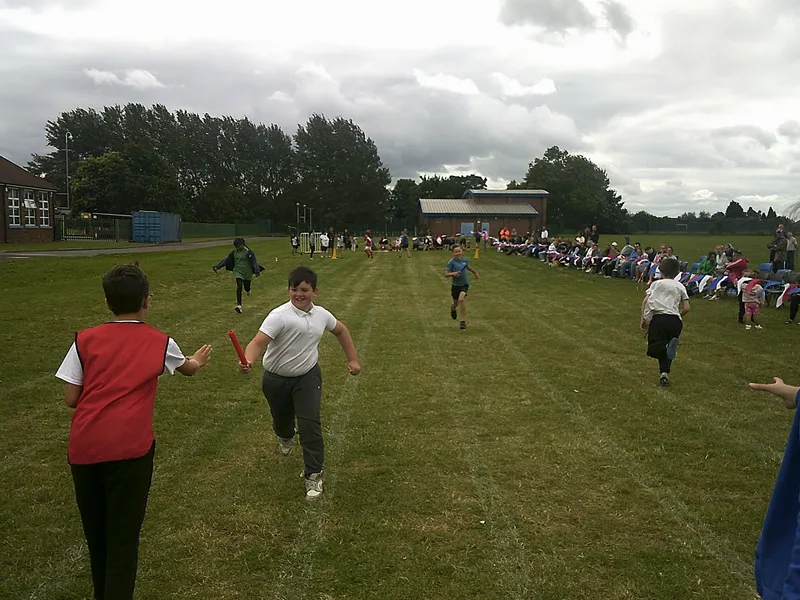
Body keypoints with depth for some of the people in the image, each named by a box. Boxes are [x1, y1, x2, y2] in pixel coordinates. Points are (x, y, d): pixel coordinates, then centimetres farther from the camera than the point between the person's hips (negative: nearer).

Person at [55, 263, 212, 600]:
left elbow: (70, 399, 6)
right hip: (129, 448, -2)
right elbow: (187, 369, 30)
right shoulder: (160, 343, 8)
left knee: (95, 535, 20)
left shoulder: (85, 340, 6)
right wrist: (197, 361, 53)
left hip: (83, 448, 3)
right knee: (123, 539, 5)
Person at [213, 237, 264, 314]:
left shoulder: (248, 252, -14)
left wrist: (257, 271, -32)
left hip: (247, 273, -2)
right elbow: (226, 260, 4)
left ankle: (247, 290, 55)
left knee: (247, 288, 12)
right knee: (239, 287, -17)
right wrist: (217, 267, -1)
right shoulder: (234, 252, -2)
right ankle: (239, 305, -19)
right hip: (238, 272, 2)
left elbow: (254, 262, -18)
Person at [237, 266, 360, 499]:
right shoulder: (280, 315, -23)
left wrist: (352, 359, 13)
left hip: (307, 377, 2)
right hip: (276, 379, -2)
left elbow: (341, 330, 16)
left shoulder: (321, 314, -5)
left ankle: (314, 475, -2)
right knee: (282, 420, 19)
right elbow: (259, 342, -35)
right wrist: (248, 361, -56)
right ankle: (285, 437, 58)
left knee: (310, 424, -13)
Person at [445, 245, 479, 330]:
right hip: (455, 285, 0)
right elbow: (446, 274, -13)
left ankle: (463, 321, -15)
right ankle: (453, 308, 56)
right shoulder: (452, 262, -11)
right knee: (456, 303, 15)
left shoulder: (465, 260, 0)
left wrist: (475, 273, 37)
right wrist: (453, 273, -31)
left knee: (461, 299, -23)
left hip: (464, 284, 0)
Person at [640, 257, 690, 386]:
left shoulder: (656, 283, 17)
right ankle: (665, 374, -5)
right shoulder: (680, 286, 19)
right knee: (667, 351, 13)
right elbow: (686, 308, 10)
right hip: (675, 320, 2)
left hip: (658, 318, -2)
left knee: (653, 349, -3)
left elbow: (645, 302, 4)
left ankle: (666, 346, -33)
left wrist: (643, 319, 4)